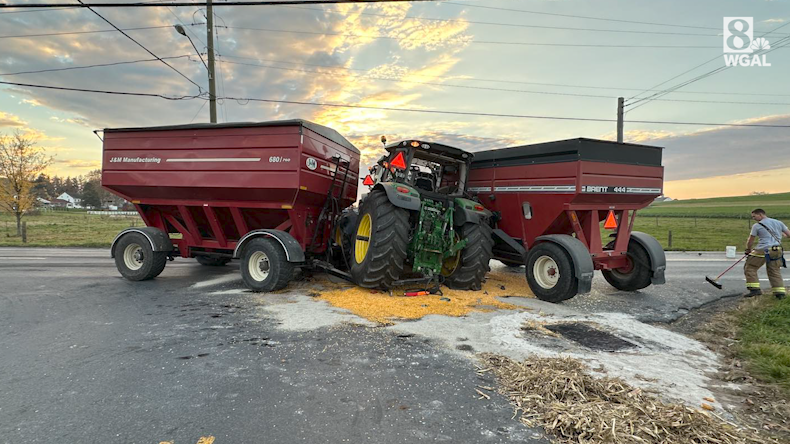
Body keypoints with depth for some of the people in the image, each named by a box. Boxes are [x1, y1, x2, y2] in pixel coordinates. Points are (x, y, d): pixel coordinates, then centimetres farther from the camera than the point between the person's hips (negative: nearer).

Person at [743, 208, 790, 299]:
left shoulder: (757, 226, -3)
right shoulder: (779, 222, 11)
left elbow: (750, 240, 1)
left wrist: (748, 250, 18)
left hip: (763, 251, -6)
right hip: (777, 251, 6)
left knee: (750, 267, 4)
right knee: (775, 271, 16)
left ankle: (755, 289, -2)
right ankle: (780, 292, 11)